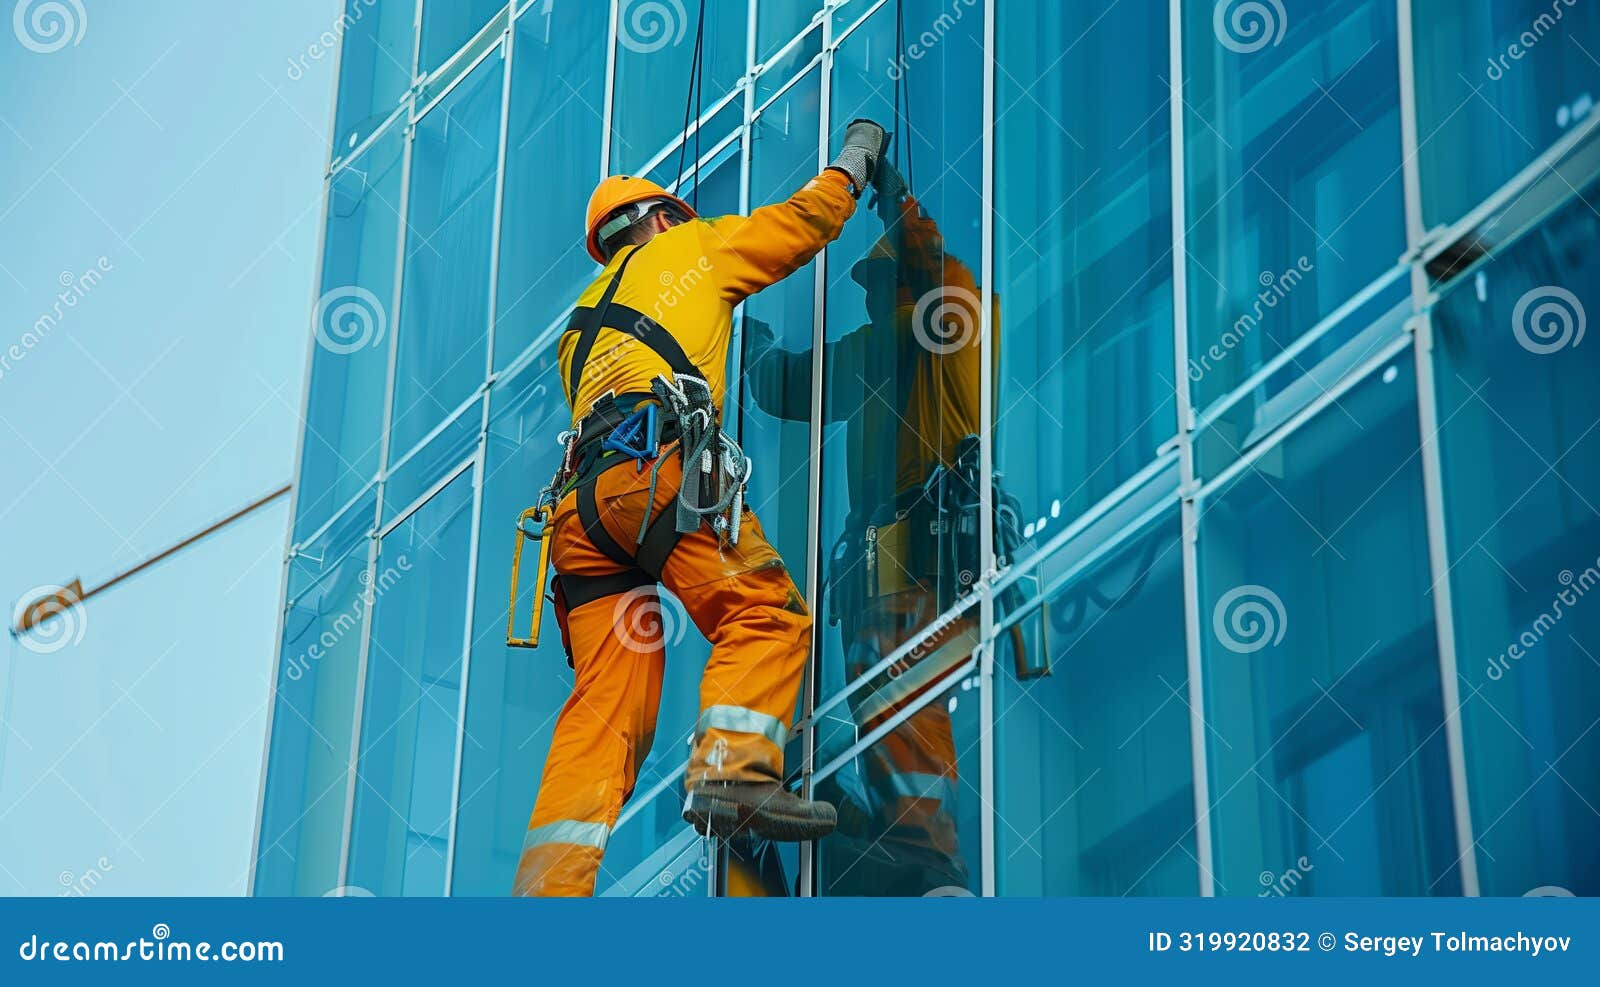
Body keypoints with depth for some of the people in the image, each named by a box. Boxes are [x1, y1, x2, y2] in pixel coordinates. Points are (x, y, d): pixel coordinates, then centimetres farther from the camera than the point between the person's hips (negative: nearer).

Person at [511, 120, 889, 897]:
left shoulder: (584, 321, 39)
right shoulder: (689, 247, 24)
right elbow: (809, 218, 27)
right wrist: (857, 154, 44)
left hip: (581, 497, 6)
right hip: (656, 462, -6)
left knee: (605, 701, -2)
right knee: (764, 614, -9)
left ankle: (549, 885, -15)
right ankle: (732, 772, -31)